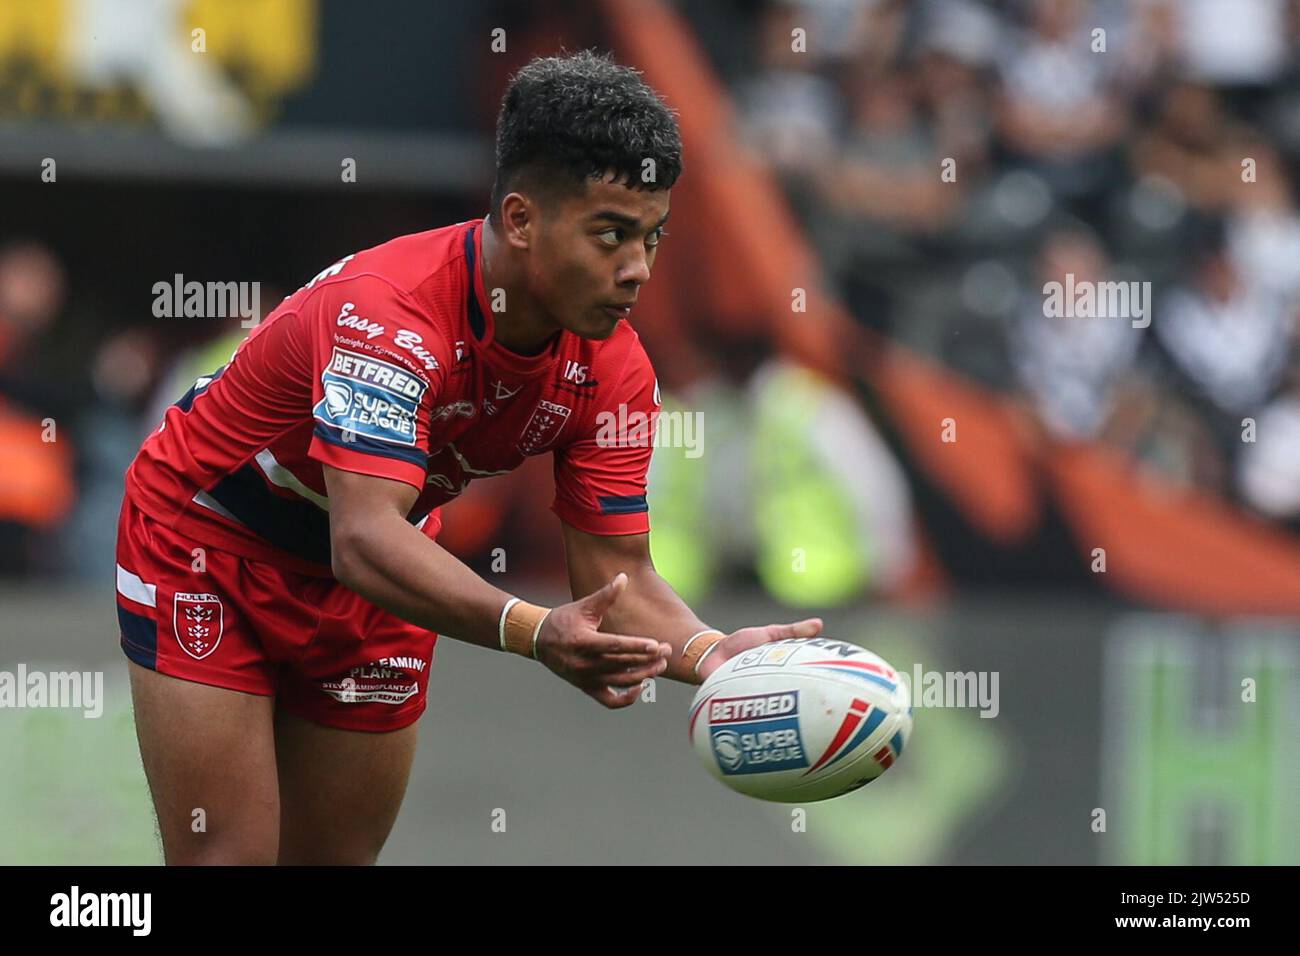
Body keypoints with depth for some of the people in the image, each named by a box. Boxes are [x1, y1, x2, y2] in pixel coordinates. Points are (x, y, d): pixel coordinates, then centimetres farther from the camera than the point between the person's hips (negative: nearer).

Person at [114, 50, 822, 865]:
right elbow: (363, 540, -47)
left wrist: (714, 652, -36)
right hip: (209, 545, -6)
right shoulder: (389, 313, -37)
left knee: (337, 858, 7)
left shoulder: (612, 370, -16)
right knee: (228, 858, -13)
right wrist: (534, 633, -61)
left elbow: (617, 574, -13)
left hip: (370, 585, 6)